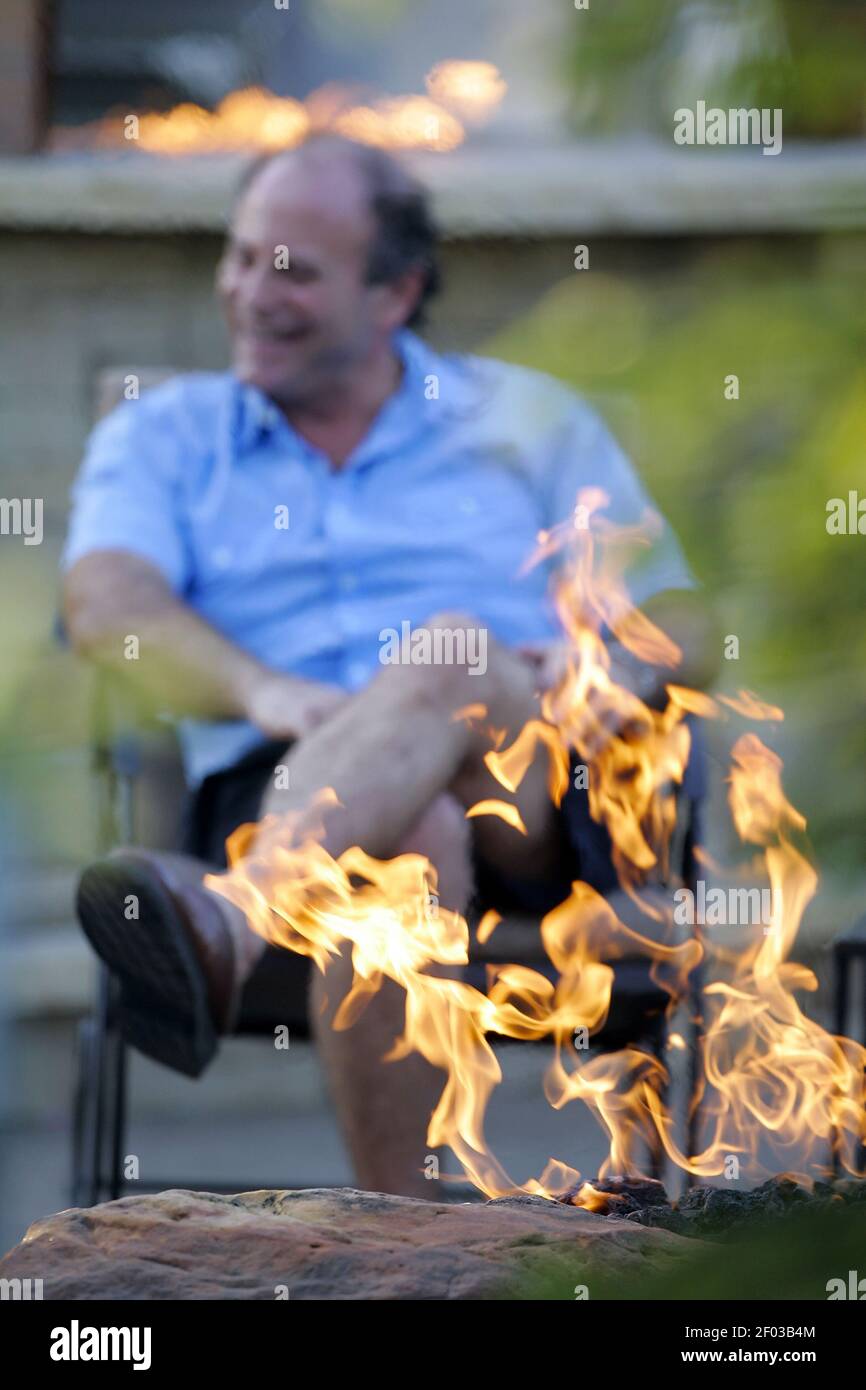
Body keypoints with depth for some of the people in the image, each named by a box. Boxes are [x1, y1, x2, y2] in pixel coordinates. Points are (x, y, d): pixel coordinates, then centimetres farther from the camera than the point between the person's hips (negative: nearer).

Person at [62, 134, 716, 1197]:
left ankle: (230, 929, -64)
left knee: (455, 656, -37)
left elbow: (682, 631, 17)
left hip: (536, 803, 0)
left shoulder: (528, 420, 23)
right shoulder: (162, 435, 21)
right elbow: (107, 604, 0)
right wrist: (262, 689, -21)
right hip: (279, 790, 0)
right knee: (408, 837, -39)